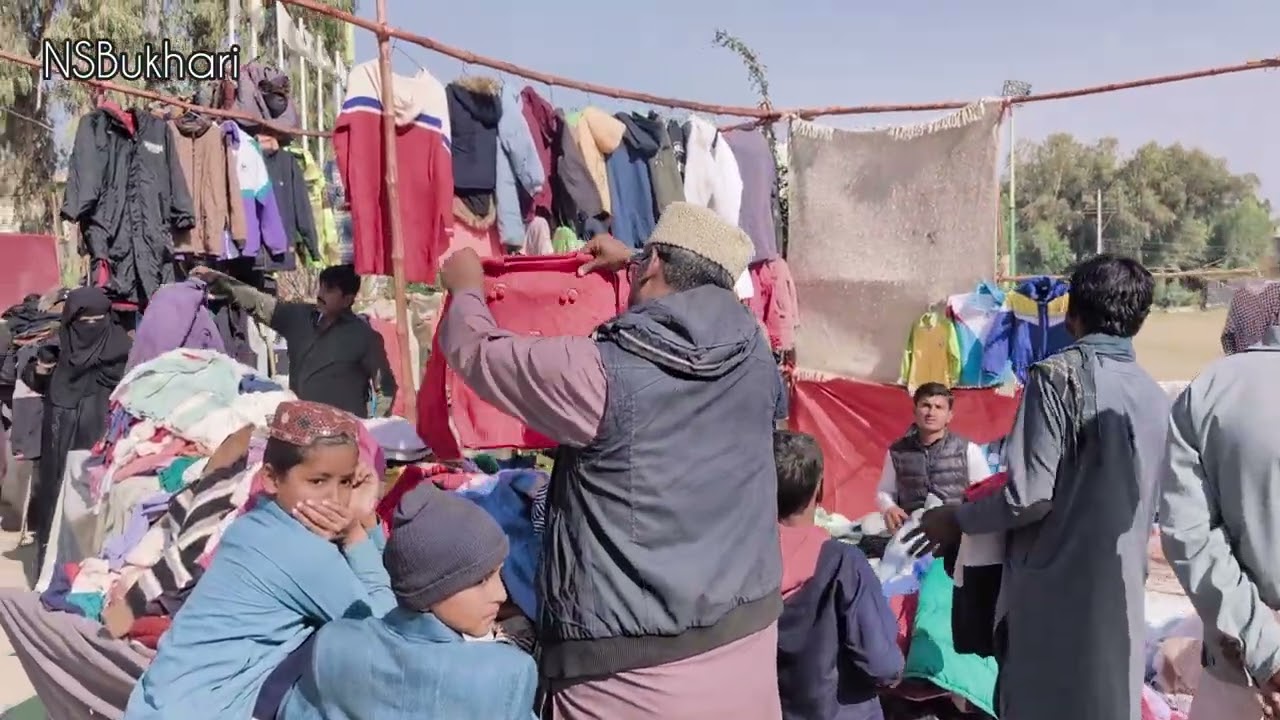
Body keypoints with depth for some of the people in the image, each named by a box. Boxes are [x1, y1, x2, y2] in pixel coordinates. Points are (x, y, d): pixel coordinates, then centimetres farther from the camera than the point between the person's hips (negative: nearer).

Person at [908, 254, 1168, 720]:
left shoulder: (1059, 375, -11)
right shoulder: (1157, 398, 7)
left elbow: (1029, 493, -17)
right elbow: (1152, 505, 15)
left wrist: (957, 519, -2)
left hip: (1051, 596, -6)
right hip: (1122, 597, 6)